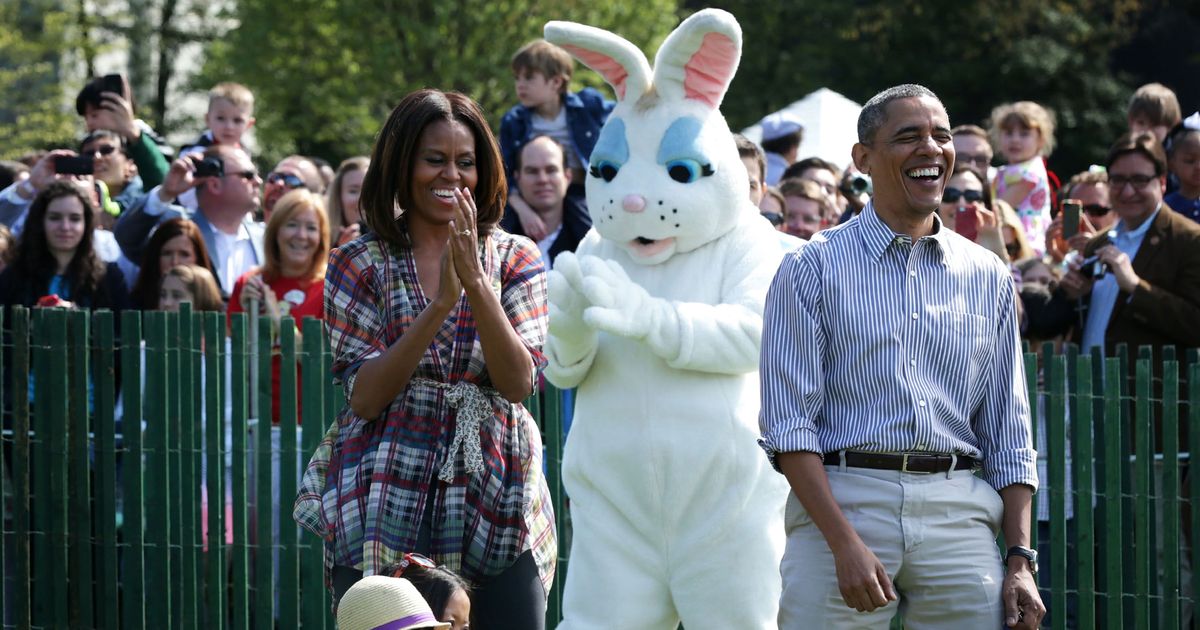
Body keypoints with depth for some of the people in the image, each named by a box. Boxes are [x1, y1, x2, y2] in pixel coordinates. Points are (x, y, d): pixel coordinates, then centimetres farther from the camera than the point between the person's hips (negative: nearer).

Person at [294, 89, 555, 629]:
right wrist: (440, 303, -16)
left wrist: (476, 282, -17)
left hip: (496, 506, 1)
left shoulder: (515, 260, 8)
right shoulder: (360, 265, 5)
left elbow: (518, 382, -5)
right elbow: (365, 397, -6)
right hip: (385, 500, -1)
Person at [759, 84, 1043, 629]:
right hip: (841, 501, -3)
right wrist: (845, 543, -15)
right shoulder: (812, 269, 3)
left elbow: (1009, 435, 16)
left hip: (958, 510, 3)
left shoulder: (988, 278, 15)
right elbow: (788, 425, -4)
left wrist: (1021, 560, 6)